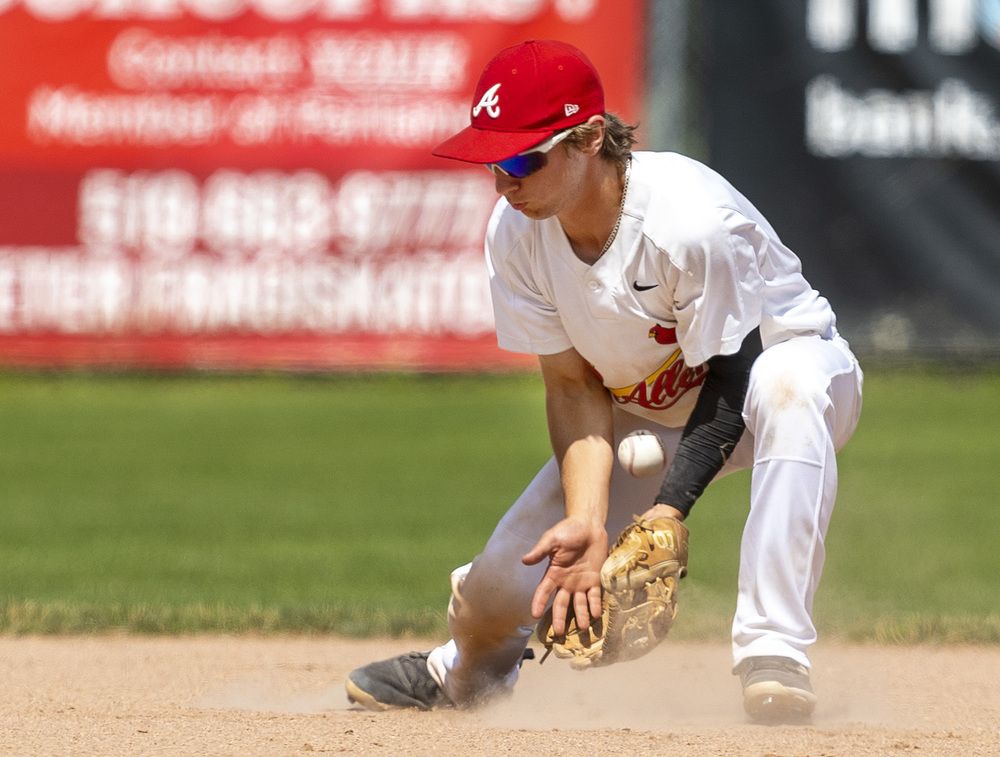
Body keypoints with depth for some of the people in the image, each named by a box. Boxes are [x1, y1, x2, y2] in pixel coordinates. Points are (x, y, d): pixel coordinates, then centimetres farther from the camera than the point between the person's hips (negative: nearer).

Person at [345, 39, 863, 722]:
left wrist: (667, 513, -37)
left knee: (787, 387, -44)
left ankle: (773, 656, -43)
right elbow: (574, 385, -13)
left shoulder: (691, 223, -35)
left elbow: (730, 383, -27)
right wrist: (585, 521, -27)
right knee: (496, 593, -7)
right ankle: (467, 668, 35)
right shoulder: (516, 233, -17)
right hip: (644, 414, 5)